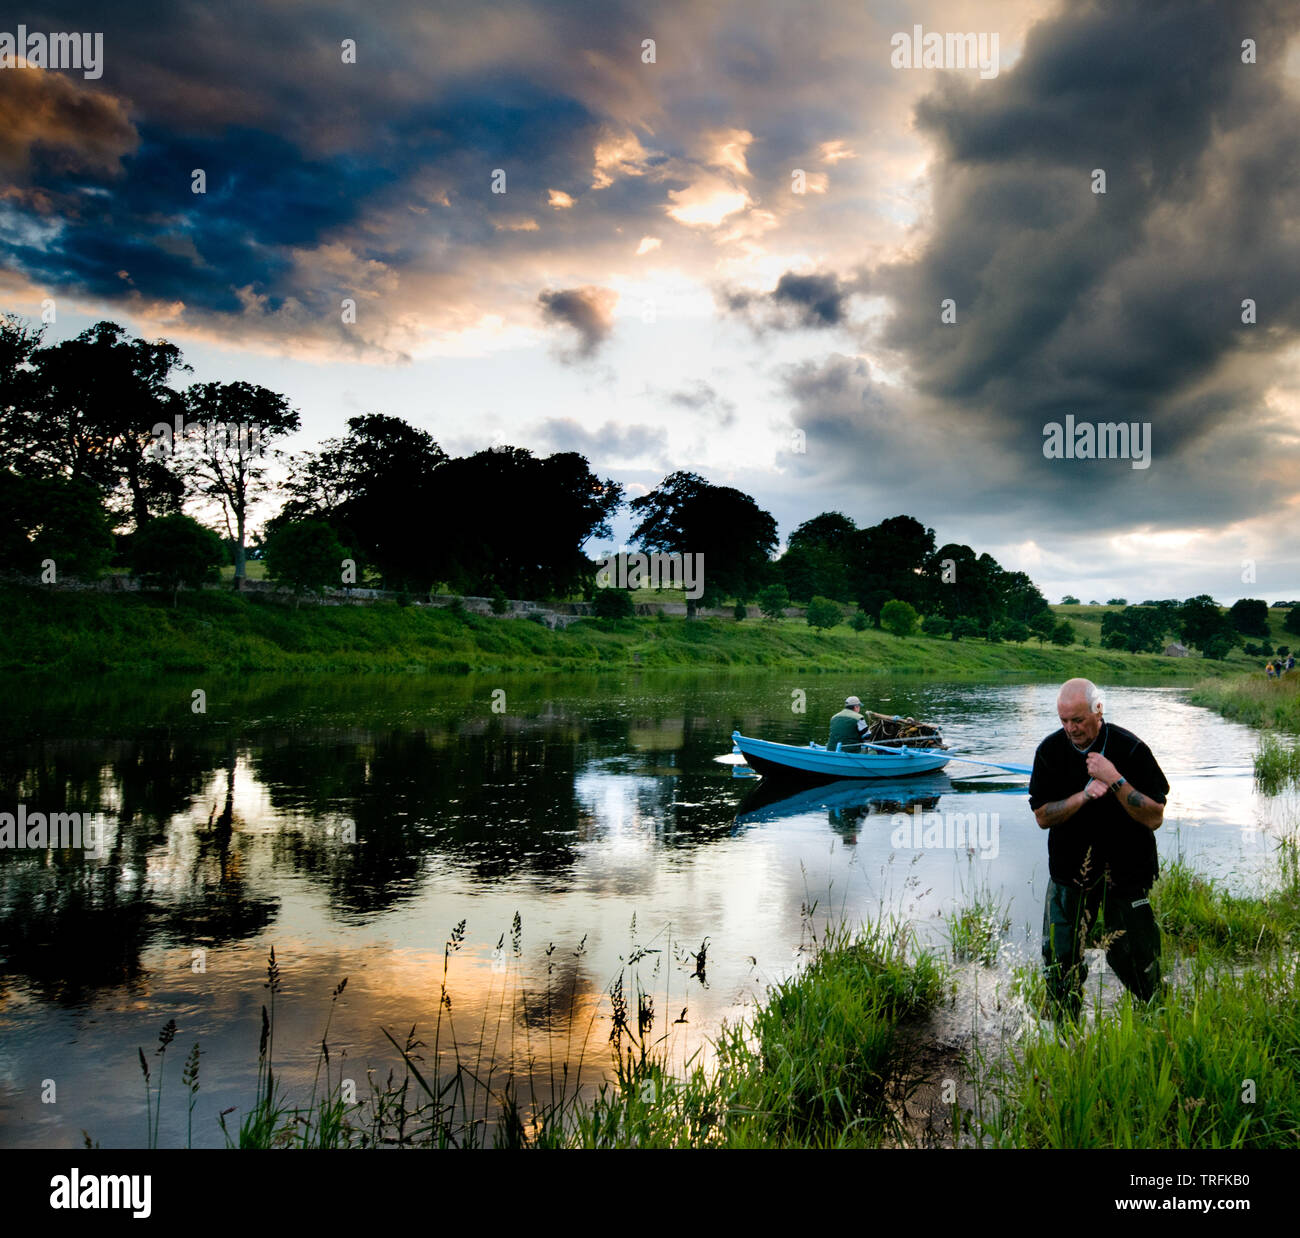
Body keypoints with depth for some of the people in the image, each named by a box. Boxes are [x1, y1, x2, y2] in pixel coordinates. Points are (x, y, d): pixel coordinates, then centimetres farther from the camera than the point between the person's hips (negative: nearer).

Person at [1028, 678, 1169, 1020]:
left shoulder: (1130, 748, -12)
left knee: (1133, 958, 2)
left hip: (1125, 869, -2)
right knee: (1059, 959, 1)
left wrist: (1115, 781, -25)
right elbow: (1042, 817, -5)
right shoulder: (1050, 750, -4)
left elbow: (1154, 818, -13)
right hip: (1070, 869, 2)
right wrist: (1085, 795, -20)